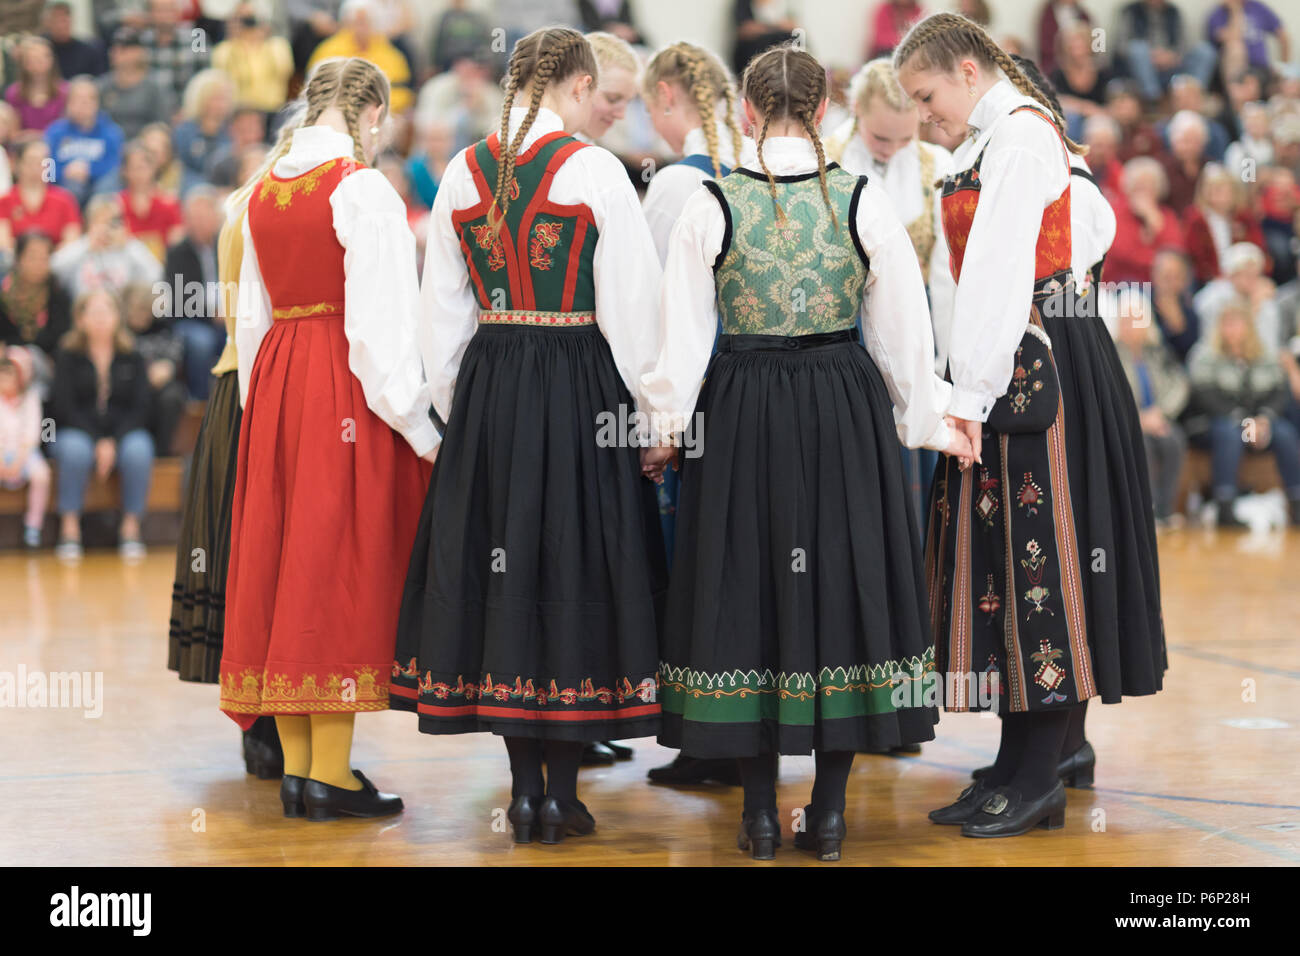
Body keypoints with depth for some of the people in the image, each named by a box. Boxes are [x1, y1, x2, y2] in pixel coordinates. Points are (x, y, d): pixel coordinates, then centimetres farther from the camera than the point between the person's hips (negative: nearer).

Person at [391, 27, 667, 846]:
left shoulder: (463, 173, 5)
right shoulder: (594, 170, -8)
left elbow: (444, 306, 10)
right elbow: (631, 303, -9)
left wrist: (452, 407, 18)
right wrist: (652, 408, -1)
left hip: (488, 387, 4)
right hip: (579, 382, -4)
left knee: (500, 564, 10)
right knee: (575, 563, 3)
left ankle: (525, 788, 13)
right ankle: (563, 792, 5)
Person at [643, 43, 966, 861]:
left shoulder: (712, 205, -7)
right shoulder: (865, 202, -5)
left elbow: (684, 335, -3)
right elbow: (902, 330, 1)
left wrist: (665, 424, 11)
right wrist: (931, 420, 14)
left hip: (741, 411, 0)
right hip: (845, 411, 0)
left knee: (747, 583, 8)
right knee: (841, 575, 10)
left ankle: (761, 812, 11)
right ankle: (830, 809, 11)